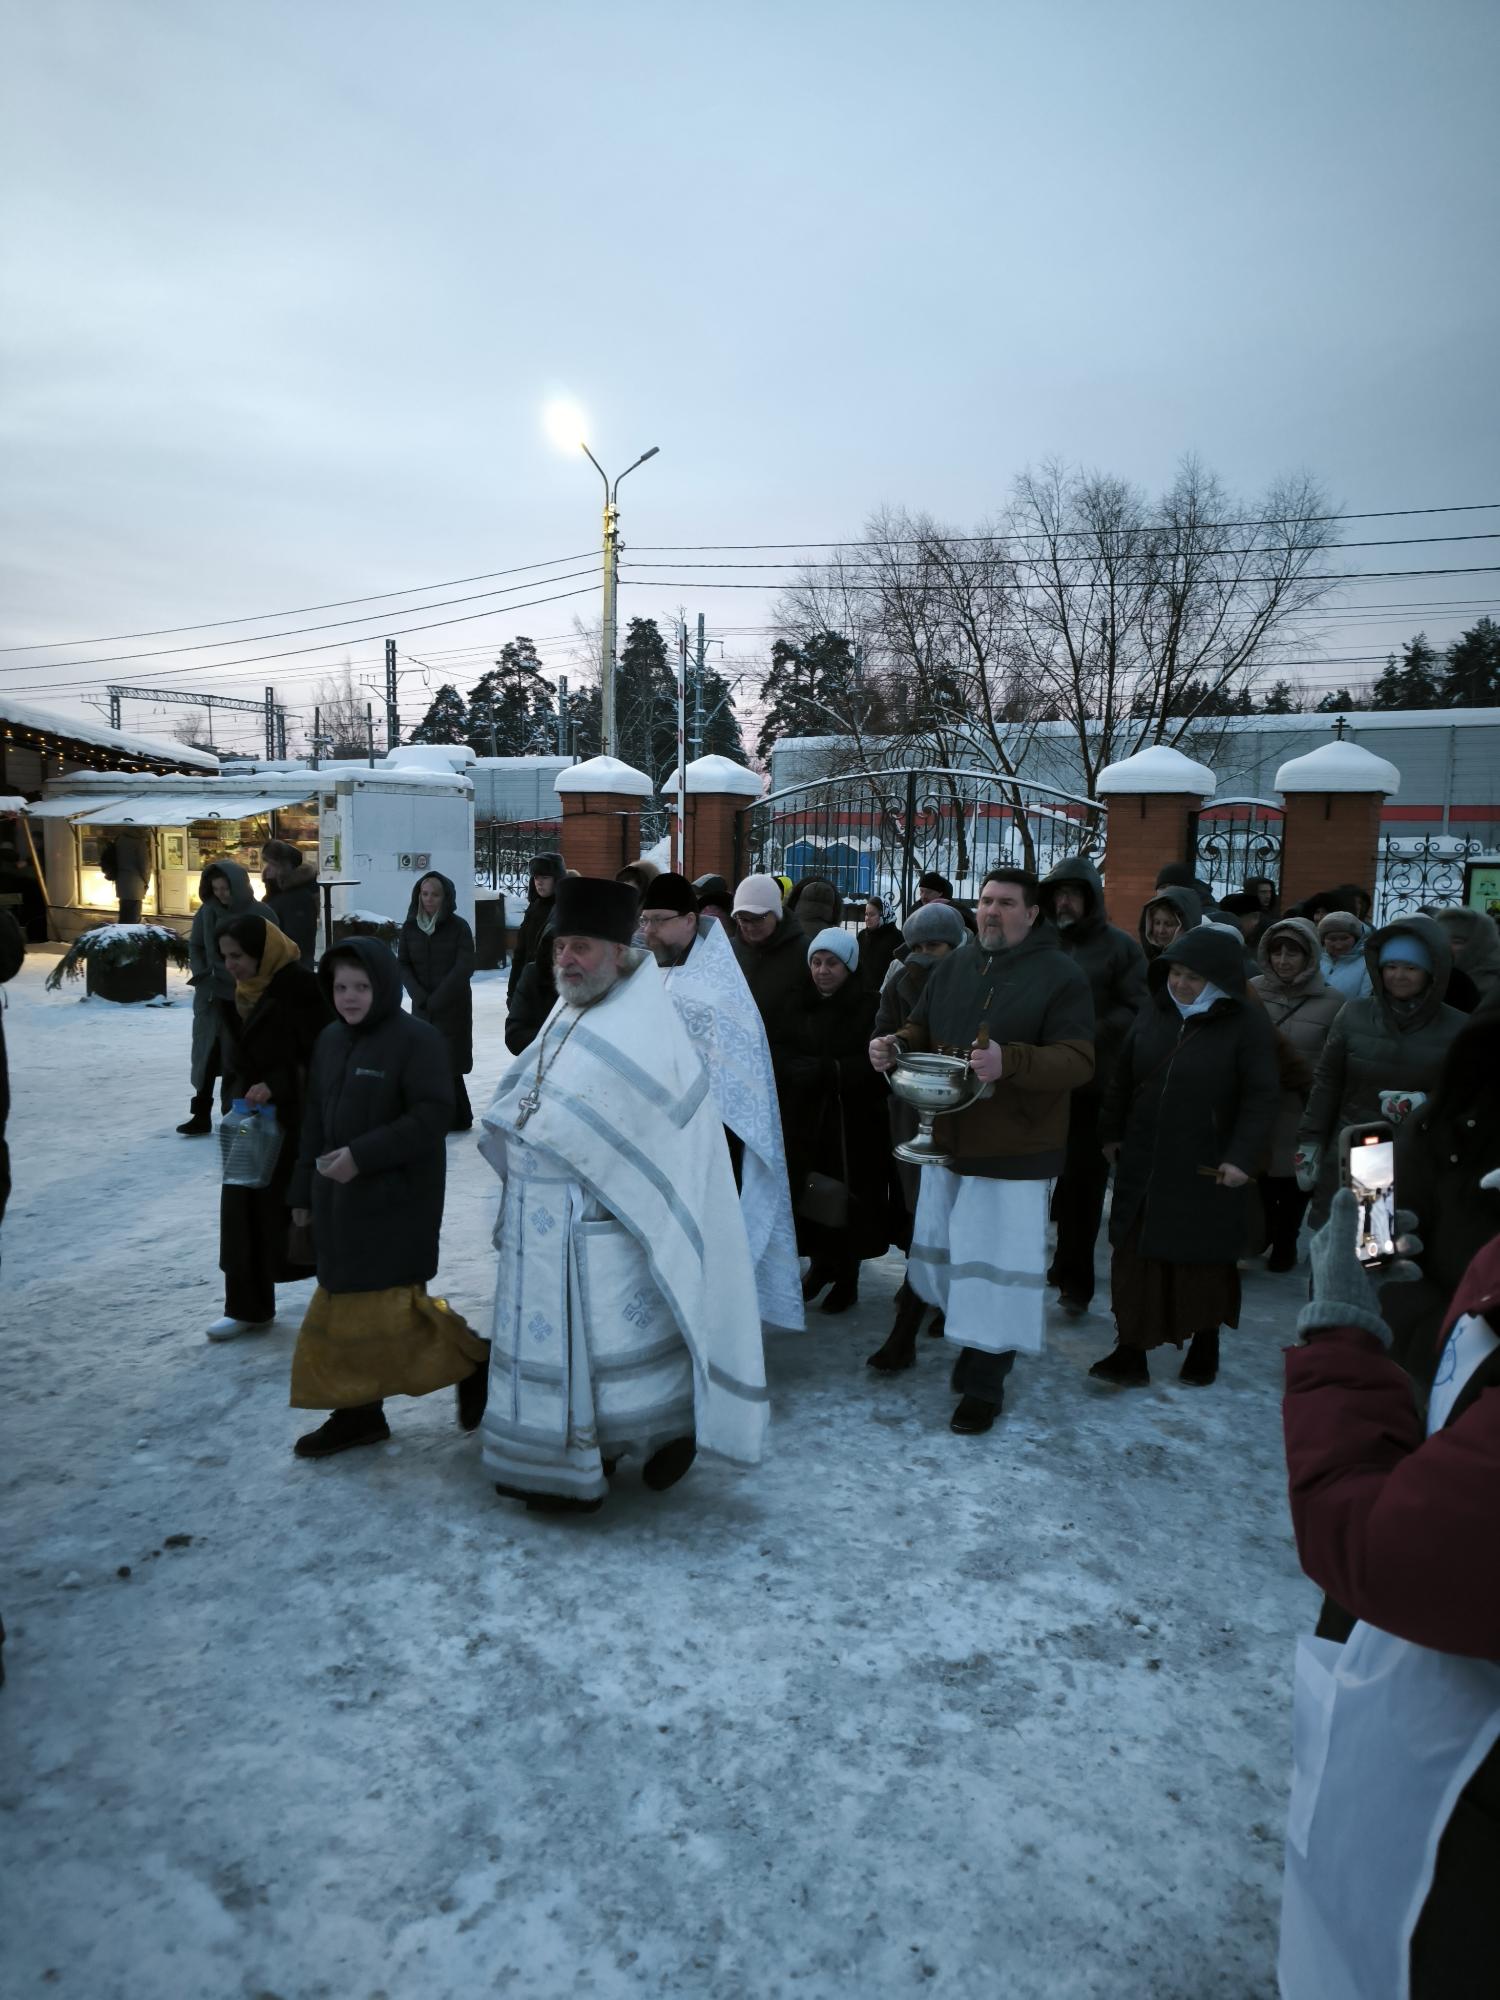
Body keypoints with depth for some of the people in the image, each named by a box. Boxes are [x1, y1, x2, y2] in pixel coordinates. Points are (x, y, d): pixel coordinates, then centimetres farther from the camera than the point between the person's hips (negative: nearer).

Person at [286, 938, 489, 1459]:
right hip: (340, 1201, 8)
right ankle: (358, 1411, 25)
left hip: (396, 1202, -8)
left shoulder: (418, 1039, -14)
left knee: (389, 1309, -8)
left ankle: (473, 1364, 13)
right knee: (342, 1310, 12)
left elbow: (432, 1118, -20)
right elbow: (315, 1122, 16)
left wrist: (362, 1155, -24)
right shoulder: (331, 1040, 11)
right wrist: (304, 1192, 16)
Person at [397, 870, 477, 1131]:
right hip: (422, 1007, 4)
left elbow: (464, 968, -10)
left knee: (448, 1061, -6)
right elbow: (403, 965, 5)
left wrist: (436, 999, -13)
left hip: (453, 1007, -4)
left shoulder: (458, 927, -6)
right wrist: (420, 996, -10)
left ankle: (457, 1117, 6)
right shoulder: (410, 927, 5)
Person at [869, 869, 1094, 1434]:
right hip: (948, 1136, 6)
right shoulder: (955, 965, 9)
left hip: (1015, 1150, -6)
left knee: (998, 1262, -2)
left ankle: (984, 1385, 11)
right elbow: (921, 1030, 17)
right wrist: (896, 1045, -7)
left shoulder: (1060, 975, -10)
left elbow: (1078, 1060, -18)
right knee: (945, 1248, 16)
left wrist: (1009, 1062, -35)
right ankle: (975, 1343, 38)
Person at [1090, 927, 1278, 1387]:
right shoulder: (1154, 1013, 4)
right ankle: (1129, 1353, 11)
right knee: (1134, 1257, 3)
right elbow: (1122, 1079, 13)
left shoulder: (1247, 1023, -10)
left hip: (1205, 1171, -4)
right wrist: (1111, 1132, 13)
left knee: (1203, 1261, 10)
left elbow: (1260, 1098, -11)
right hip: (1142, 1164, 4)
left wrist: (1242, 1157, -17)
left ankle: (1204, 1349, 30)